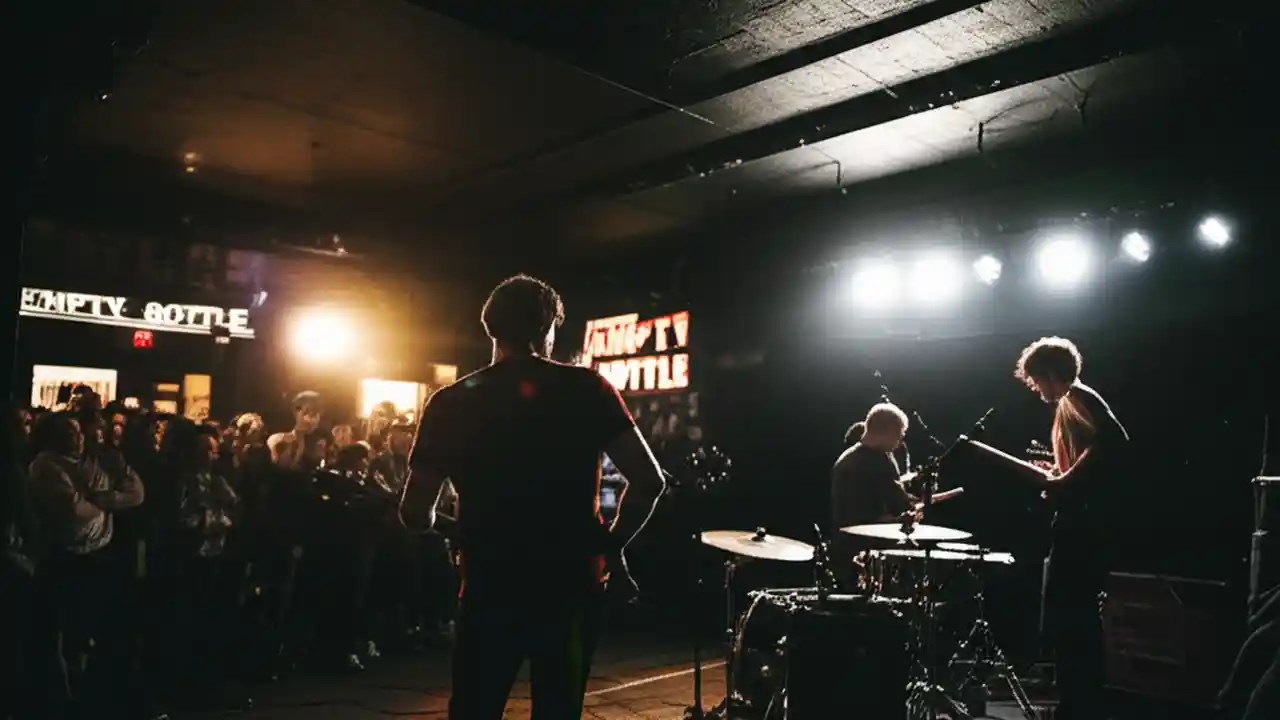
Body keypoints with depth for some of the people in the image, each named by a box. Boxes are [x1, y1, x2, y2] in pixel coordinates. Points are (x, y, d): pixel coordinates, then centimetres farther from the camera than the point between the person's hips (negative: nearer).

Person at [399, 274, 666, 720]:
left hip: (489, 590, 0)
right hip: (572, 585, 1)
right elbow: (649, 481, -10)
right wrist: (612, 542, 4)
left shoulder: (450, 403, -3)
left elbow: (415, 514, -2)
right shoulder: (586, 389, -5)